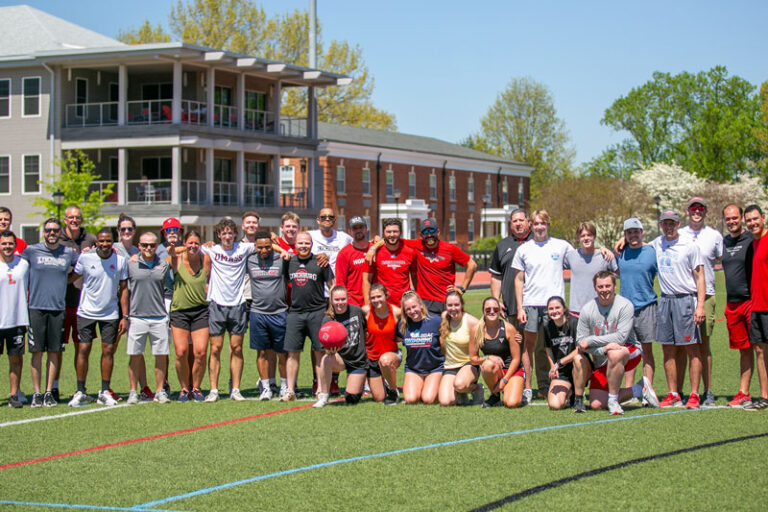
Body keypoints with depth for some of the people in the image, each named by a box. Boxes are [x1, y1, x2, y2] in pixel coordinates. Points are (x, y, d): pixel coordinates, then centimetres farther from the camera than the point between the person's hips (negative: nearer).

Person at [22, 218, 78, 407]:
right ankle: (37, 393, 5)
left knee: (54, 352, 3)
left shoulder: (69, 253, 8)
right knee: (37, 352, -1)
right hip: (36, 308, -2)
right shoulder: (31, 251, 3)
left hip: (58, 308, 2)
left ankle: (49, 392, 11)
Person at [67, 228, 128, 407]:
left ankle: (105, 392, 11)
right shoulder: (85, 258, -6)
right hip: (86, 312, -1)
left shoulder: (121, 260, -1)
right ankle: (80, 392, 5)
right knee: (83, 350, -3)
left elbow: (123, 289, 5)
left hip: (110, 313, 1)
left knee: (108, 351, 2)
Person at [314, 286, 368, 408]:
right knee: (326, 359, -36)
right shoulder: (328, 320, -12)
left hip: (359, 361, 1)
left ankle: (361, 381, 31)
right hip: (340, 358, -1)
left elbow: (366, 328, 12)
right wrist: (330, 350, -40)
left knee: (351, 400, -4)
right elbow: (327, 348, -18)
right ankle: (323, 398, -22)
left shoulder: (356, 311, -7)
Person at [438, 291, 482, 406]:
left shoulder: (471, 322, -13)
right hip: (449, 366, 4)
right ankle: (460, 394, 17)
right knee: (445, 402, -18)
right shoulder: (444, 317, -2)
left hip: (469, 364, -4)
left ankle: (476, 388, -2)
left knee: (459, 384, -38)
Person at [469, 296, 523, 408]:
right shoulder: (477, 331, -6)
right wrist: (488, 358, -20)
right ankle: (495, 395, -6)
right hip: (493, 370, 2)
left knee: (512, 403, -26)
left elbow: (516, 358, -8)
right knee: (488, 365, -36)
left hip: (512, 370, -2)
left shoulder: (508, 328, -12)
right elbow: (473, 358, 1)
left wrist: (504, 380, -14)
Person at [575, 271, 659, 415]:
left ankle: (613, 400, -22)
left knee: (615, 354, -41)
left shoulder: (625, 305, -14)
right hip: (601, 361, 4)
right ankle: (639, 390, 12)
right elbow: (580, 341, -7)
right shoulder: (587, 310, -5)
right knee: (596, 405, -7)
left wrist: (590, 341, -19)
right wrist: (603, 349, -25)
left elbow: (621, 337, -22)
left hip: (629, 351, -4)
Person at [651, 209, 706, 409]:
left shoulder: (689, 245, -2)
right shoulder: (657, 244, 11)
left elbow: (700, 277, -3)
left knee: (691, 348, -5)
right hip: (665, 300, 5)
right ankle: (673, 395, 10)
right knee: (668, 349, 5)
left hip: (685, 299, -5)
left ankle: (694, 395, -3)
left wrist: (700, 306, -12)